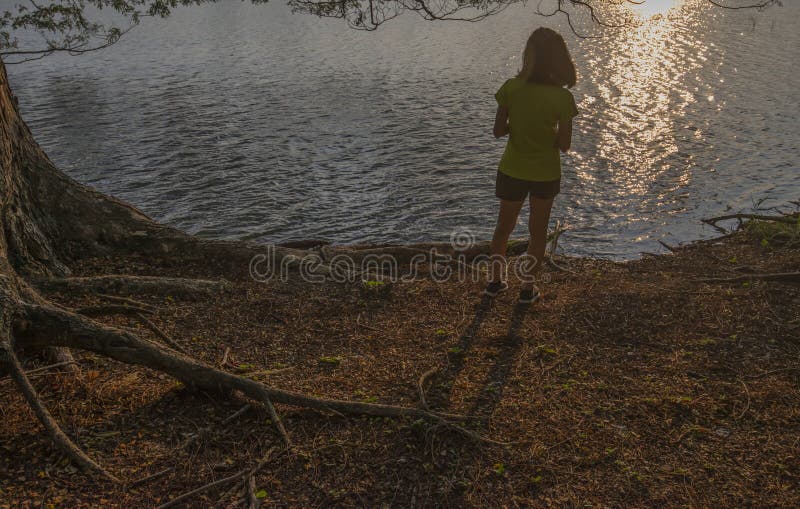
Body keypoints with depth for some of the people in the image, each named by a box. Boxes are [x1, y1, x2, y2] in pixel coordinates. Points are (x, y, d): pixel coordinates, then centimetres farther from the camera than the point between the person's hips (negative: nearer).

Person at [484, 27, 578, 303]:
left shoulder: (511, 88, -15)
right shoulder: (562, 97, -17)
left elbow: (498, 131, -10)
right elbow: (564, 144, -12)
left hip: (512, 171, 1)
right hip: (546, 173, -1)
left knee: (504, 226, 22)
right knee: (538, 230, 17)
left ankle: (495, 280, 32)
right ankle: (528, 288, 25)